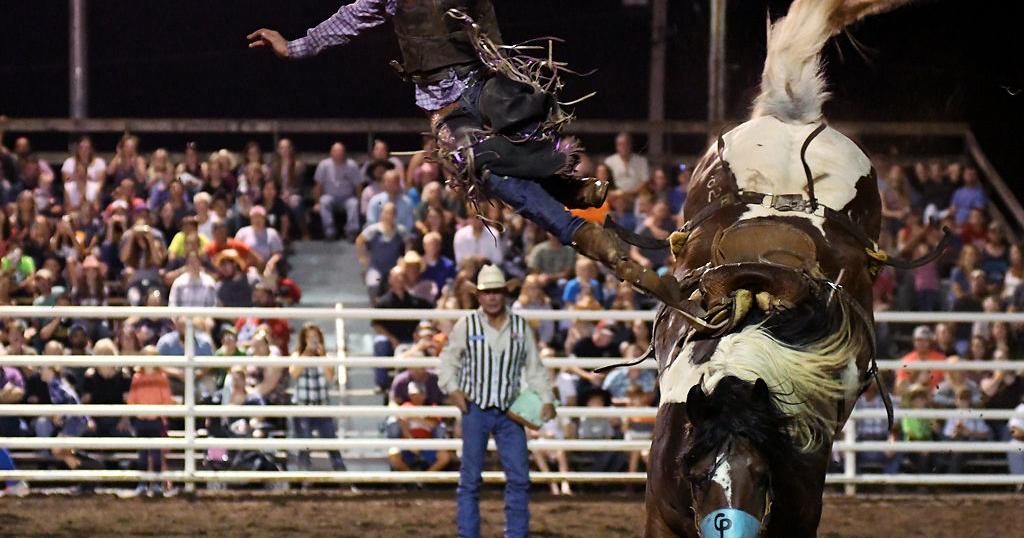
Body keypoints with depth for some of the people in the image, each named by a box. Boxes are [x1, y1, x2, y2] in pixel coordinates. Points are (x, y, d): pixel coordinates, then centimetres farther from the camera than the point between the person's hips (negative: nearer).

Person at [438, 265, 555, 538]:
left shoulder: (521, 327, 3)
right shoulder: (466, 326, -3)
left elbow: (534, 368, 8)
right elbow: (448, 360, 5)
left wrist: (546, 399, -1)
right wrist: (452, 388, -11)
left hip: (510, 412, 2)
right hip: (475, 409, -2)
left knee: (519, 477, 0)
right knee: (470, 477, 2)